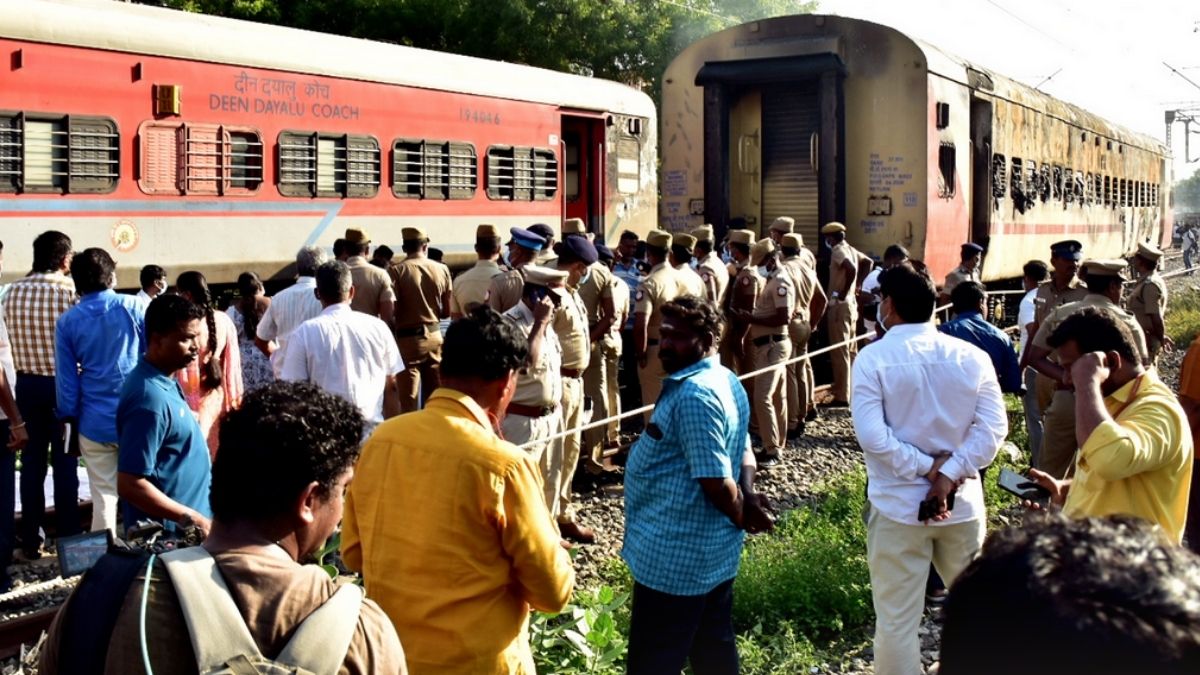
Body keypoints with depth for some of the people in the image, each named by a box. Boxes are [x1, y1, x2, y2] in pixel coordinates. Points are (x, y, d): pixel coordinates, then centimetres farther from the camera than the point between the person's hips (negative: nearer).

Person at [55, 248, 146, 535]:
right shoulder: (135, 307, -3)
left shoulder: (67, 322, 1)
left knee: (103, 498, 7)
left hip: (96, 424, 1)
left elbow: (67, 379, 2)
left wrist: (70, 420, 11)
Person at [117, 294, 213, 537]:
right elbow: (130, 485, -26)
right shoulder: (150, 398, -24)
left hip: (178, 528, 9)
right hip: (169, 533, -9)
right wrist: (190, 518, -24)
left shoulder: (164, 381, 5)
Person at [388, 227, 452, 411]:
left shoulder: (396, 271, -10)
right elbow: (447, 312, 6)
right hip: (435, 337, 4)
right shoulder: (442, 270, 1)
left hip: (407, 339, -4)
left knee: (408, 402, 0)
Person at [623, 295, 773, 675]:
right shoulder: (726, 381, 9)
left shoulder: (693, 395, -24)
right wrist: (748, 499, 0)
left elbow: (716, 481, -25)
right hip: (714, 551, 10)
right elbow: (744, 450, 17)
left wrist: (742, 516, -7)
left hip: (675, 555, -10)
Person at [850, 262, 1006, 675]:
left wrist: (927, 467, -11)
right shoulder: (972, 357, -1)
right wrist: (949, 475, -13)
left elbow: (872, 435, -19)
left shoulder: (873, 359, -11)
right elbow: (993, 428, -9)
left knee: (896, 622, 6)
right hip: (962, 502, 3)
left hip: (899, 505, -3)